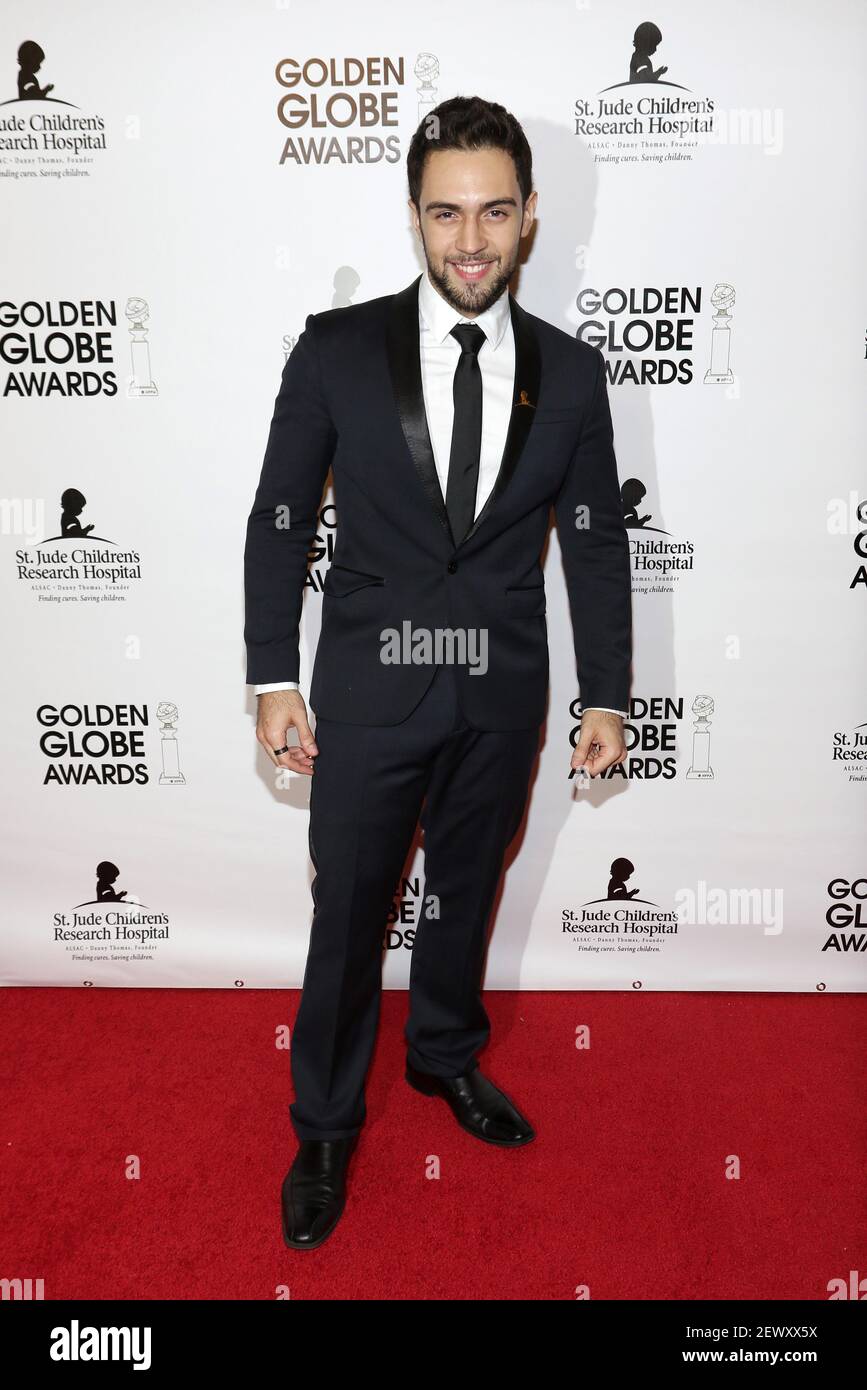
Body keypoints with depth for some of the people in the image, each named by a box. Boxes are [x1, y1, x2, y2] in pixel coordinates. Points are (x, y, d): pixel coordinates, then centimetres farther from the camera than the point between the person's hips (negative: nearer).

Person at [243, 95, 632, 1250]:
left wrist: (607, 698, 2)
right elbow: (280, 521, -2)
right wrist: (274, 682, -6)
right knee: (348, 913, 9)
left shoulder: (571, 374, 1)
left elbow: (596, 544, 4)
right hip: (371, 687, -2)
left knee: (466, 893, 20)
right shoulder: (336, 350, -5)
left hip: (503, 693, 2)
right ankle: (325, 1130, 32)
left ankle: (446, 1055, 47)